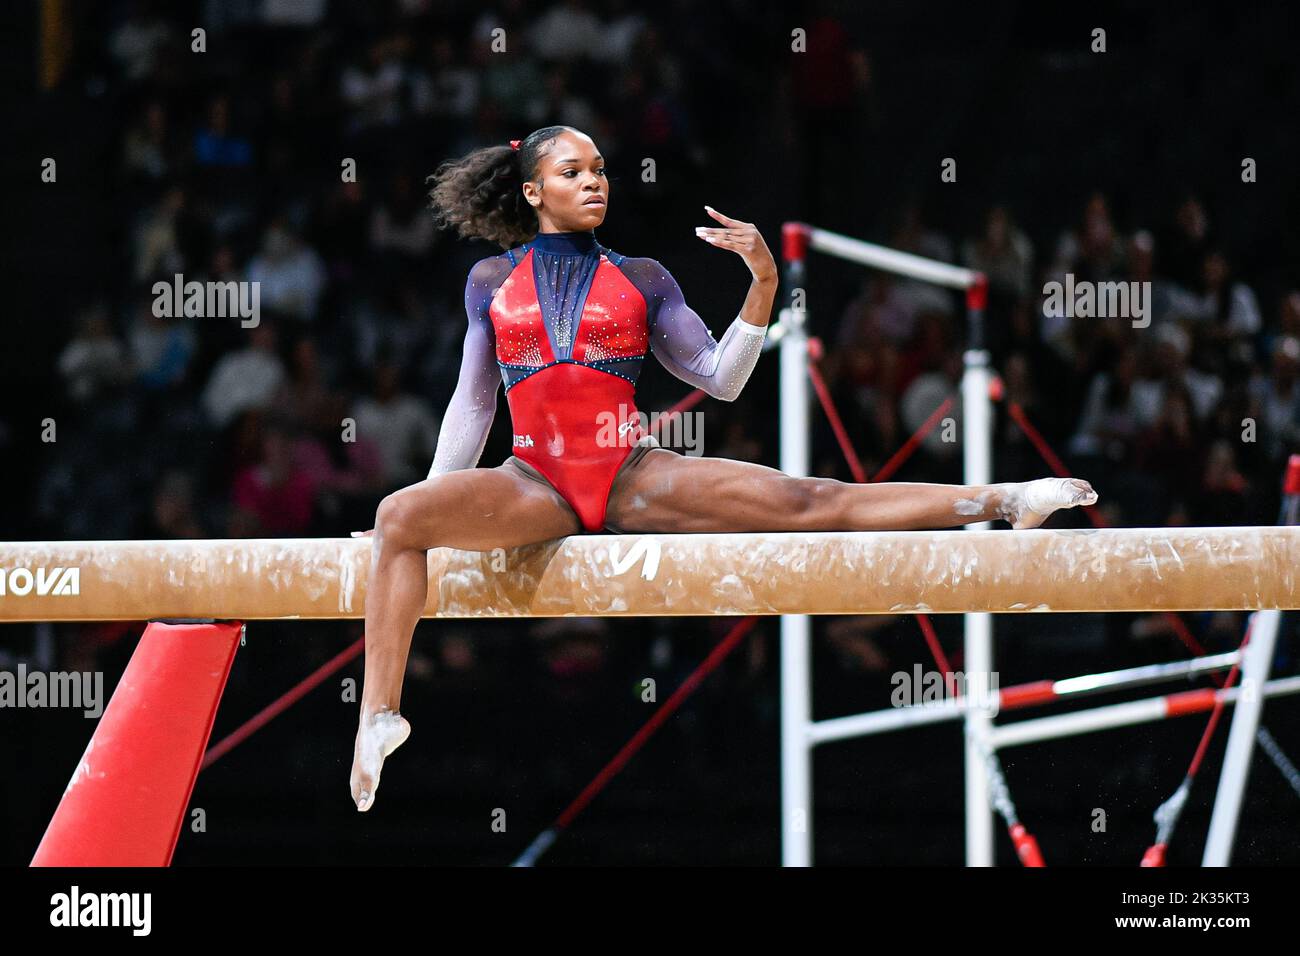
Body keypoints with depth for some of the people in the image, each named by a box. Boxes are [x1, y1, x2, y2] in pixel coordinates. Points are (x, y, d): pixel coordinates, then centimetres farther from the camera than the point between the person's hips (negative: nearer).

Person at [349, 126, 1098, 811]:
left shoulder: (640, 280, 12)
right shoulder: (492, 282, 12)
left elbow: (722, 379, 8)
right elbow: (472, 406, 17)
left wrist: (764, 284, -4)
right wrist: (437, 506, 15)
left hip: (631, 478, 0)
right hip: (535, 484, 0)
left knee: (811, 504, -15)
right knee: (400, 515, -28)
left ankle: (1002, 502, -17)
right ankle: (379, 714, -32)